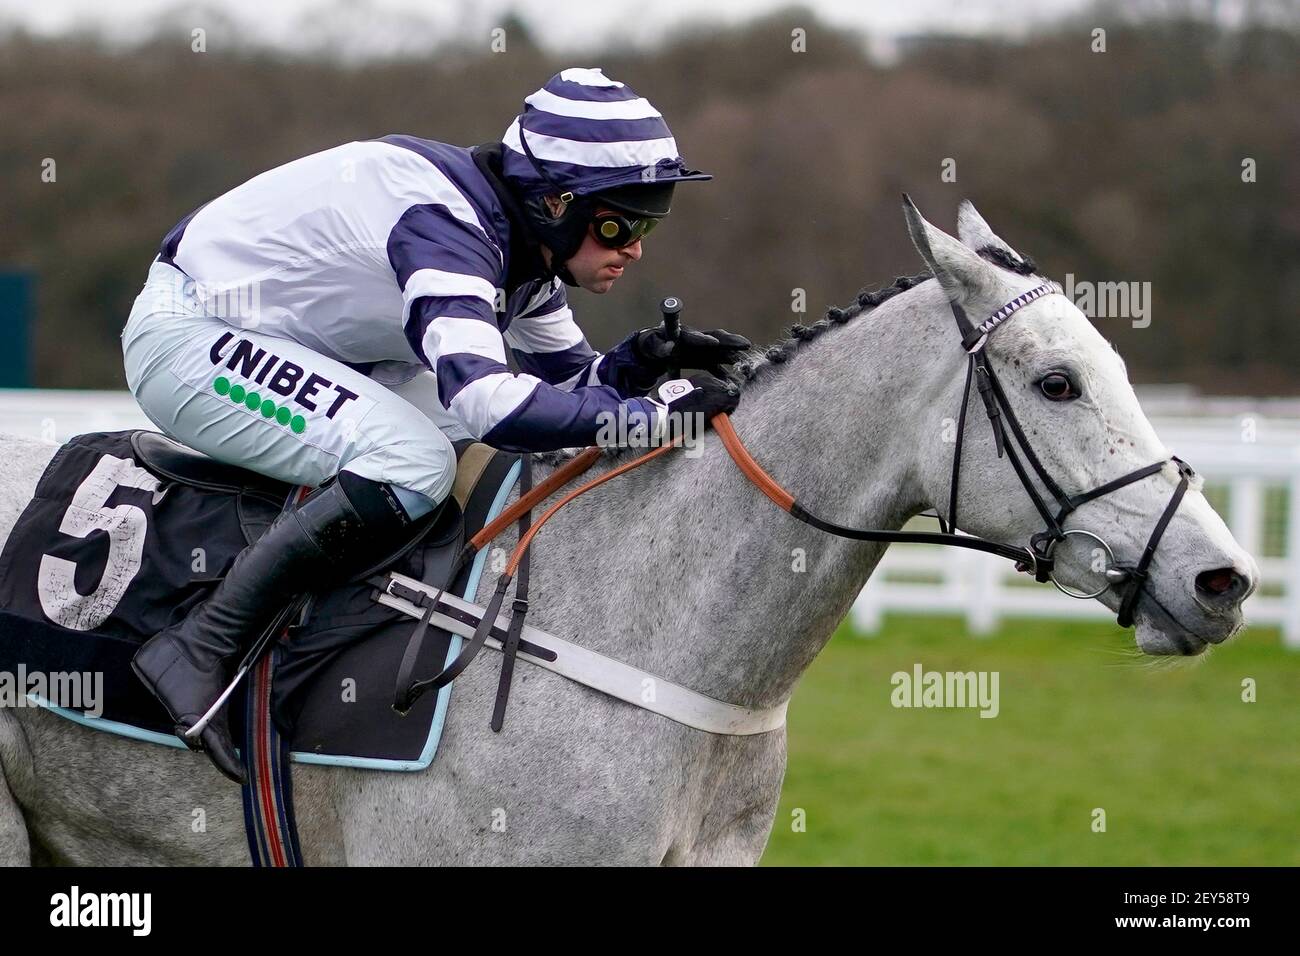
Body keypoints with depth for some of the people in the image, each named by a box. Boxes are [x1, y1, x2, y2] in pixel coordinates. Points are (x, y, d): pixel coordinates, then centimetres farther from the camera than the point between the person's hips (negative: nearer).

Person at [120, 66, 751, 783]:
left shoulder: (521, 239, 1)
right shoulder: (444, 224, -29)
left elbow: (566, 378, 12)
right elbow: (486, 399, -42)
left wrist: (640, 361, -10)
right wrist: (653, 414, -35)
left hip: (277, 342, 10)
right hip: (184, 339, -10)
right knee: (414, 462, -27)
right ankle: (201, 649, -24)